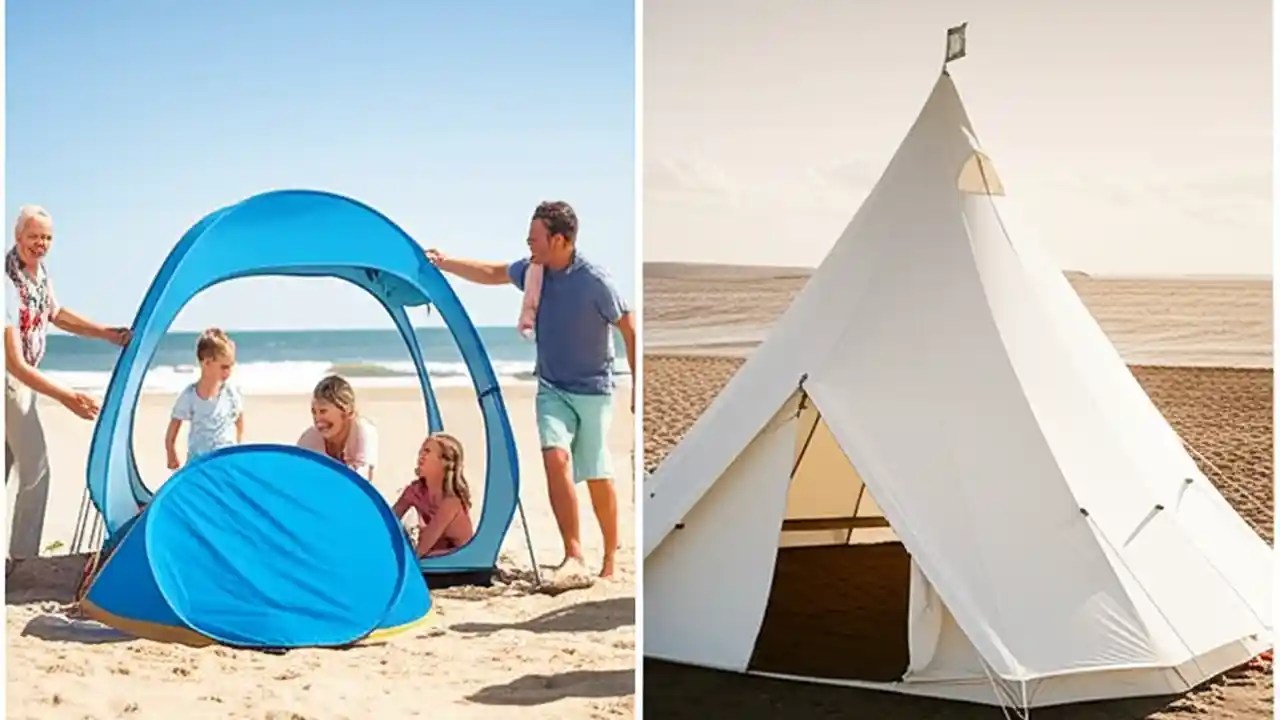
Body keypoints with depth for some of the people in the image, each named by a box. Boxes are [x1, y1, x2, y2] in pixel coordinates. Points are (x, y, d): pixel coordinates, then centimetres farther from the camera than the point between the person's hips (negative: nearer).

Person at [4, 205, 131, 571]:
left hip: (22, 379, 9)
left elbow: (57, 315, 18)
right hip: (10, 380, -9)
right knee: (35, 470, -6)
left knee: (6, 471, 15)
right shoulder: (8, 283, -30)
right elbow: (16, 365, -31)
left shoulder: (39, 271, -1)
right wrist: (66, 396, -36)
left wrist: (107, 333, 10)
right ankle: (22, 560, 4)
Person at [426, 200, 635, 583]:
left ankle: (611, 559, 22)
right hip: (552, 388, 4)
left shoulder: (595, 280, -19)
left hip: (592, 390, -4)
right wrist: (444, 263, 15)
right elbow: (493, 273, 18)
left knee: (598, 475, 4)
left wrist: (638, 386, -7)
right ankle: (573, 556, -18)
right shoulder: (533, 269, -2)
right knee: (556, 457, -17)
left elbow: (629, 329, -10)